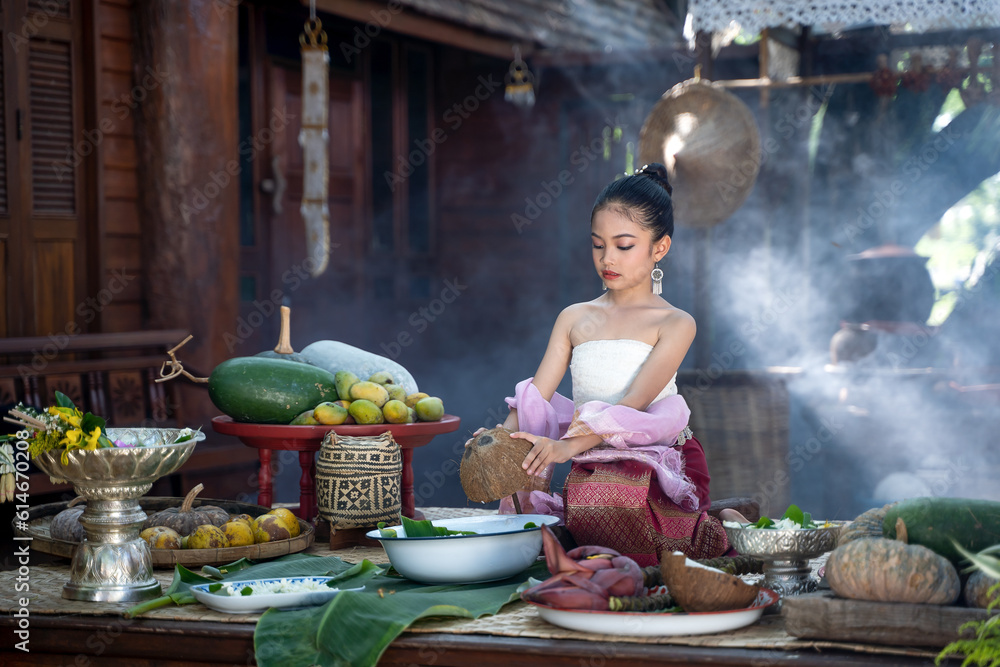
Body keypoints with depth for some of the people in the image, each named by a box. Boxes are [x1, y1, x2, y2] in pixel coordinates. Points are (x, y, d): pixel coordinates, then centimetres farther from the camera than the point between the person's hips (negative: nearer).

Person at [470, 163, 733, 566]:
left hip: (653, 466, -4)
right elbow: (535, 396, 7)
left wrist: (570, 446, -30)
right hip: (591, 470, 4)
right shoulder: (574, 319, 14)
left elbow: (634, 404, -14)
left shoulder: (674, 324, 0)